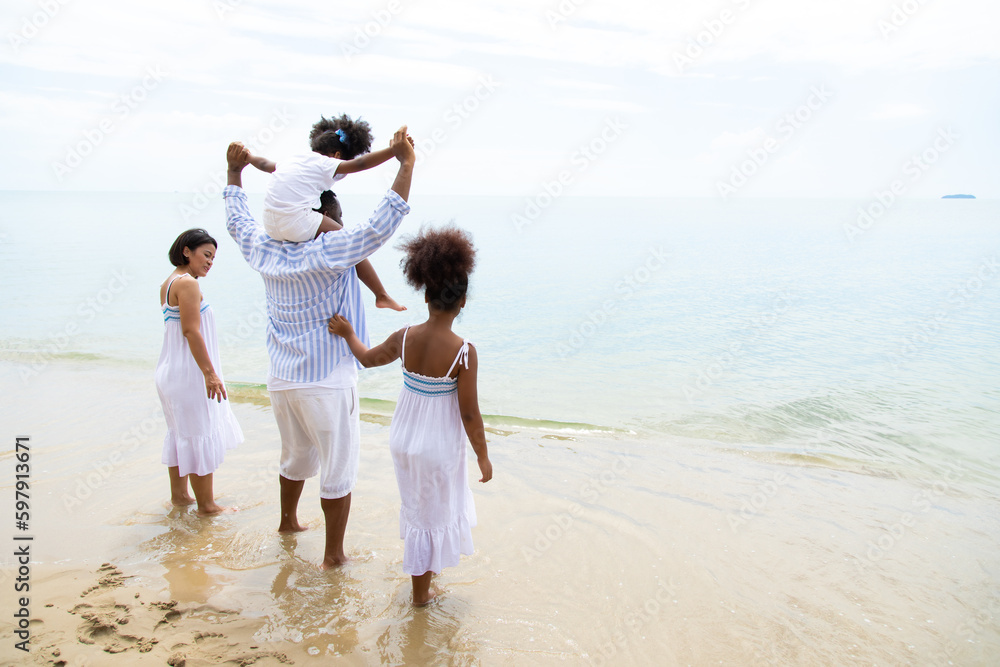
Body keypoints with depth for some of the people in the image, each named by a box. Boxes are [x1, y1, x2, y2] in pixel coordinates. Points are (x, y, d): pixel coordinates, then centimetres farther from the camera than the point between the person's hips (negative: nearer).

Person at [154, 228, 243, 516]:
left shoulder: (168, 283, 13)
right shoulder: (187, 283, -17)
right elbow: (191, 331, -23)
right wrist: (210, 373, -23)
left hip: (172, 371, 10)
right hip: (189, 372, -10)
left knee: (180, 433, 18)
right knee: (201, 436, -2)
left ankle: (179, 494, 30)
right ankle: (206, 504, 7)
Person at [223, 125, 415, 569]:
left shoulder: (265, 251, 0)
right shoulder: (328, 253, -19)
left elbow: (237, 221, 20)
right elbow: (381, 226, -26)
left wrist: (234, 172, 31)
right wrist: (406, 164, -23)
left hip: (280, 379, 7)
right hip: (326, 382, -7)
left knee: (297, 456, 28)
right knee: (338, 466, 7)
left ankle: (288, 521, 48)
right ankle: (334, 554, 16)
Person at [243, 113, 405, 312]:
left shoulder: (292, 161, 23)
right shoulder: (324, 164, 1)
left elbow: (264, 163, 39)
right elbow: (359, 164, -12)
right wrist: (393, 151, -17)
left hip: (270, 226, 9)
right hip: (297, 224, -9)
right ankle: (382, 296, 5)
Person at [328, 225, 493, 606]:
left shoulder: (404, 338, -11)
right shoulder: (463, 353, -25)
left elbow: (368, 358, 8)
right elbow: (470, 414, -19)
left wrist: (348, 333, 25)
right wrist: (483, 457, -6)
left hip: (403, 439, 5)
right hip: (439, 446, -5)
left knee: (419, 505, 29)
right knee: (432, 514, 17)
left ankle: (425, 567, 52)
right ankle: (420, 592, 33)